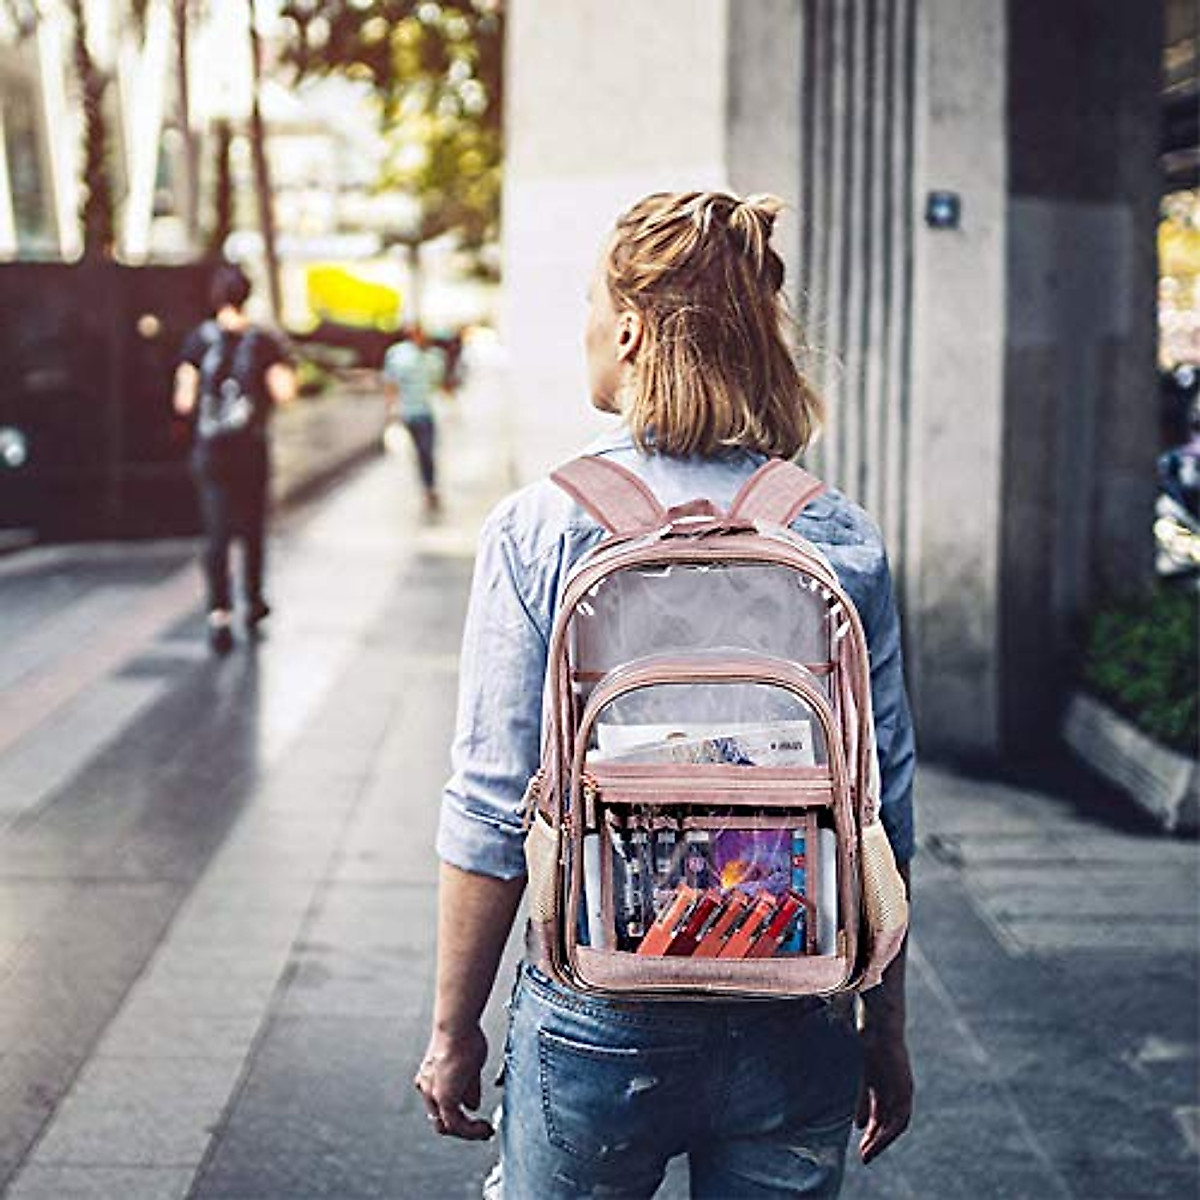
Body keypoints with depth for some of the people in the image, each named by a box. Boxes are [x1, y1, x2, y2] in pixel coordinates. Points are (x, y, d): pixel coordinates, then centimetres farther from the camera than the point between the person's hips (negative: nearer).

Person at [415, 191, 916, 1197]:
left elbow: (495, 816, -10)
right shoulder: (846, 542, -5)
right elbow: (883, 820, 0)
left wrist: (454, 1030, 3)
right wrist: (886, 1032, 13)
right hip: (800, 1037, 2)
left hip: (599, 1029, -2)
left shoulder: (542, 530, -11)